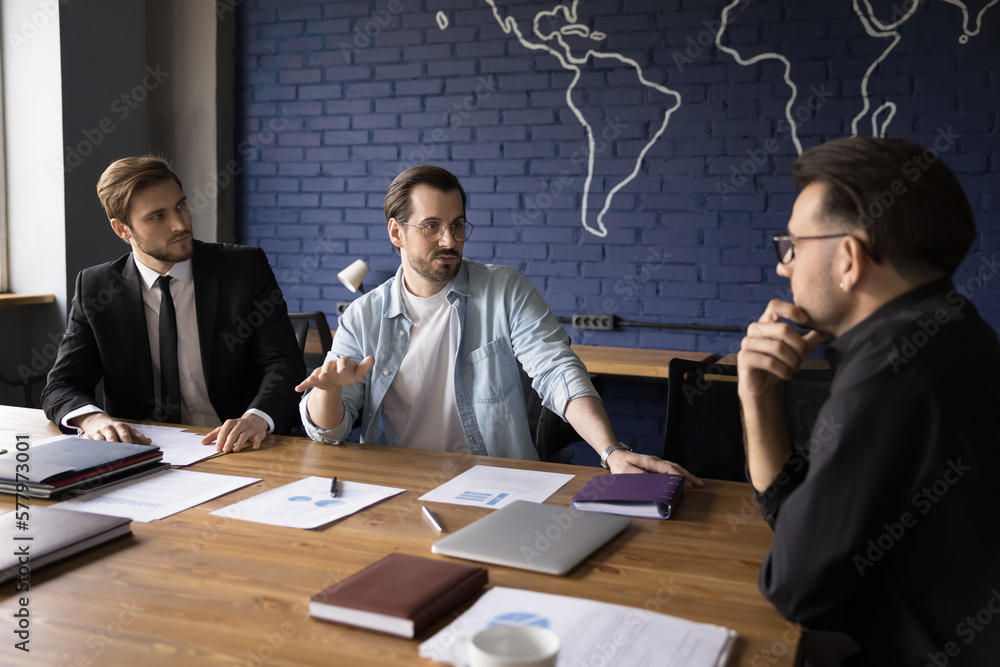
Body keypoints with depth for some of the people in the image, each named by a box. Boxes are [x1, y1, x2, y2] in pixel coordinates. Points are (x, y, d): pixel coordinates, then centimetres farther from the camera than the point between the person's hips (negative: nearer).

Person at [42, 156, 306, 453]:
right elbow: (60, 387, 3)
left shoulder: (247, 268, 0)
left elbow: (284, 364, -6)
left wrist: (257, 418, -28)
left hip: (232, 450, -1)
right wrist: (93, 417, -22)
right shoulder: (94, 288, 5)